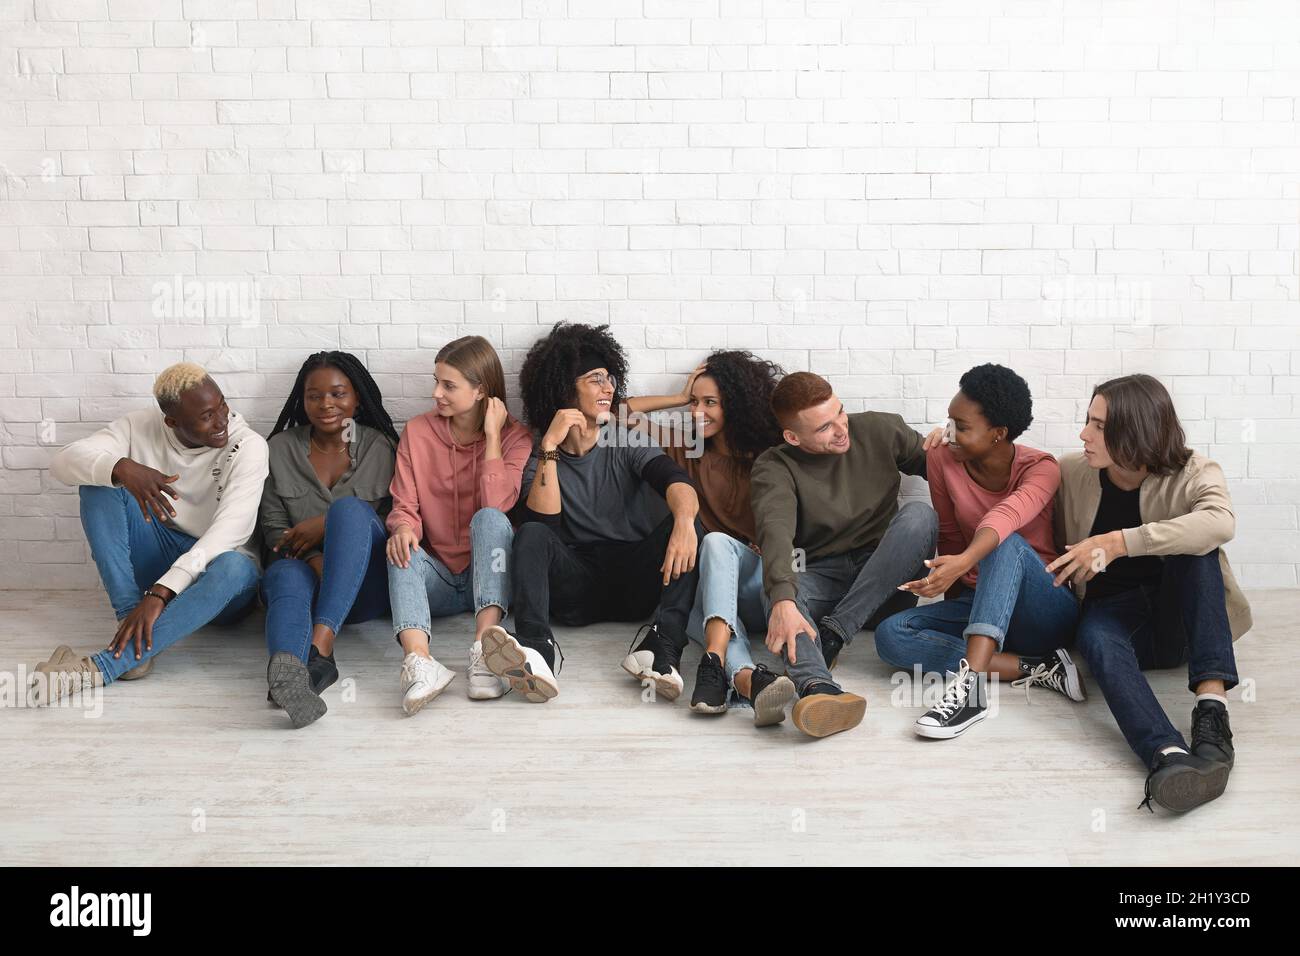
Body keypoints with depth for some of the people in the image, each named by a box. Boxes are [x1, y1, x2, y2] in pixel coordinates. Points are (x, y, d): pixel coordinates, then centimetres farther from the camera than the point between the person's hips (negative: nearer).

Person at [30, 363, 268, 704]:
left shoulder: (247, 446, -17)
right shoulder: (141, 427, -7)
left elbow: (229, 531, -28)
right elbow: (63, 460, -19)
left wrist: (159, 594, -38)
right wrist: (122, 468, -41)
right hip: (159, 557, 3)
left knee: (235, 567, -40)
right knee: (99, 477, -18)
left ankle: (99, 668, -48)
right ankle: (131, 621, -29)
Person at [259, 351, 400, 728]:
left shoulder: (379, 447, 11)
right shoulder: (281, 448, 13)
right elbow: (273, 527, 7)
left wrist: (329, 525, -10)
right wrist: (316, 559, -14)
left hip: (364, 584, 0)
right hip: (302, 566, 1)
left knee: (349, 507, -31)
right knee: (287, 578, -37)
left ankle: (320, 645, -48)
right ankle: (288, 671, -71)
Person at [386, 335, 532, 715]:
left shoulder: (514, 436, -1)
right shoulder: (417, 432, 6)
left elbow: (496, 504, -17)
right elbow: (404, 506, 0)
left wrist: (492, 435, -14)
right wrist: (403, 529, -24)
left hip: (488, 573, -2)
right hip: (436, 577, 2)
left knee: (489, 519, -31)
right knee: (401, 551, -30)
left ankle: (485, 647, -50)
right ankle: (418, 660, -56)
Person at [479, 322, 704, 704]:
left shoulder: (628, 443, 8)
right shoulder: (539, 459, 6)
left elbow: (676, 481, -13)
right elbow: (542, 523, -13)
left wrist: (684, 521, -37)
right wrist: (550, 446, -16)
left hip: (635, 583, 1)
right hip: (575, 586, -1)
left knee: (686, 523, -24)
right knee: (532, 534, -27)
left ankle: (662, 643, -44)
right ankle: (535, 650, -51)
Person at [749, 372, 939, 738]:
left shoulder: (881, 430, 2)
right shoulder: (774, 468, -7)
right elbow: (775, 530, -27)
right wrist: (783, 599, -44)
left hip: (885, 579, 2)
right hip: (820, 577, -2)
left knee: (918, 514, -27)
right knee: (775, 589, -34)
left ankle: (830, 635, -30)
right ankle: (818, 688, -62)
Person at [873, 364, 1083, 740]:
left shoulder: (1040, 468, -14)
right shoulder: (942, 459, -3)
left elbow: (1006, 517, -37)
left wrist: (963, 563, -55)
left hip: (1046, 611, -4)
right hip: (977, 605, 4)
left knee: (1007, 544, -36)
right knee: (891, 634, -22)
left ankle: (971, 684, -50)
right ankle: (1037, 669, -27)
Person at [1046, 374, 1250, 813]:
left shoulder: (1193, 475, -8)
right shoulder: (1071, 473, 2)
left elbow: (1220, 522, -31)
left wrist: (1120, 542, -37)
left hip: (1179, 622, 0)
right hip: (1113, 614, 1)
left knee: (1195, 549, -31)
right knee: (1096, 637, -36)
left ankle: (1212, 706, -41)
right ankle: (1168, 756, -62)